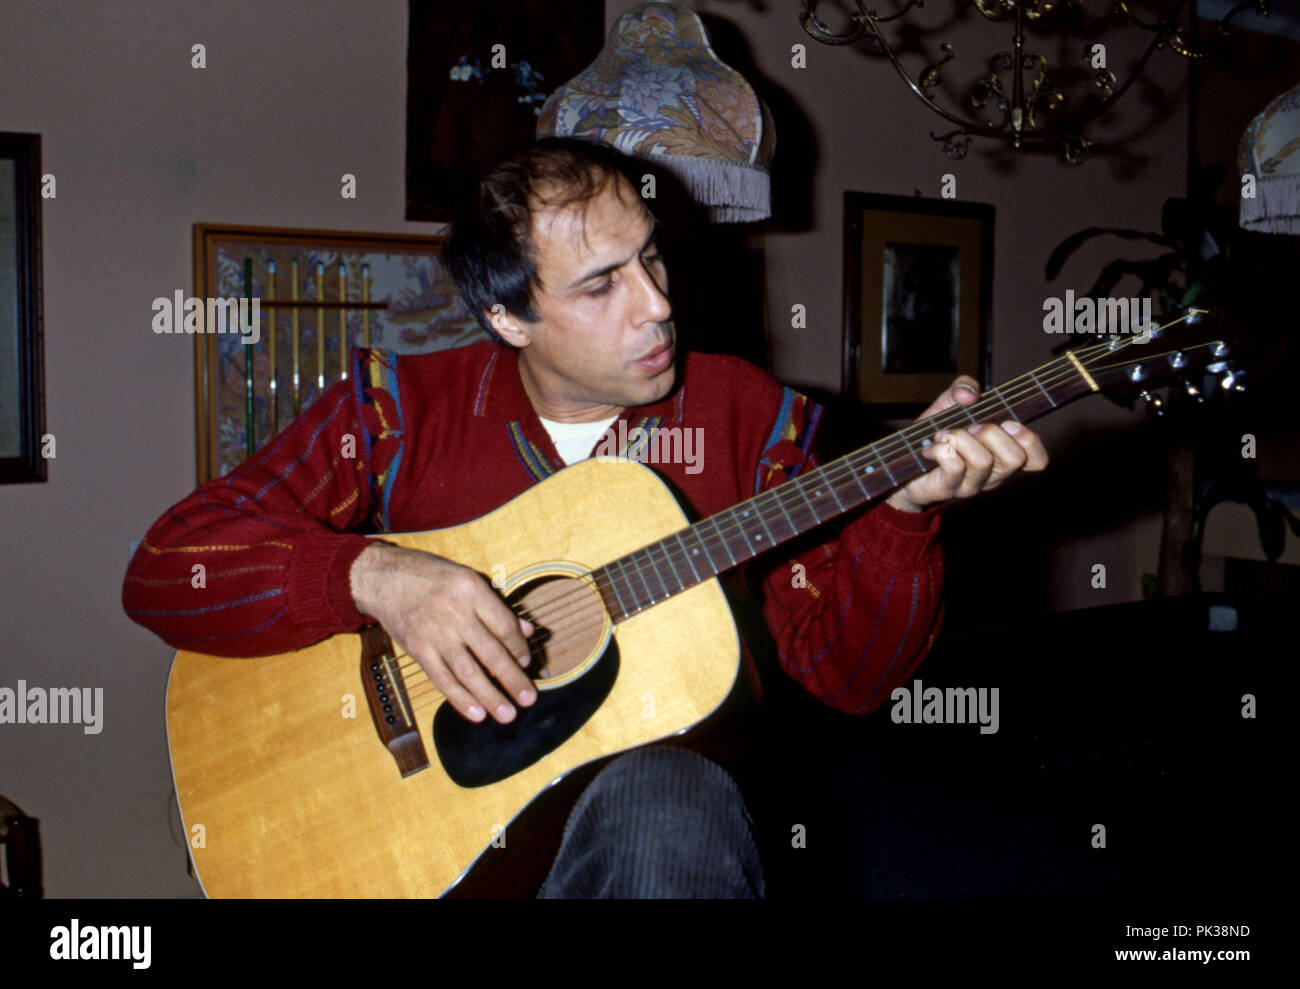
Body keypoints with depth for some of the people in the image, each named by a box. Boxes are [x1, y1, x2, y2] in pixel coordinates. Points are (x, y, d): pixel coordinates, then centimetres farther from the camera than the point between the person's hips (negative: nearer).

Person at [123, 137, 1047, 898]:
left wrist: (901, 506, -17)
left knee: (668, 795, -33)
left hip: (666, 806, 1)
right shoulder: (399, 407, -1)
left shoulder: (750, 417, 2)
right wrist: (373, 574, -22)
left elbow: (847, 674, 0)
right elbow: (163, 568, -6)